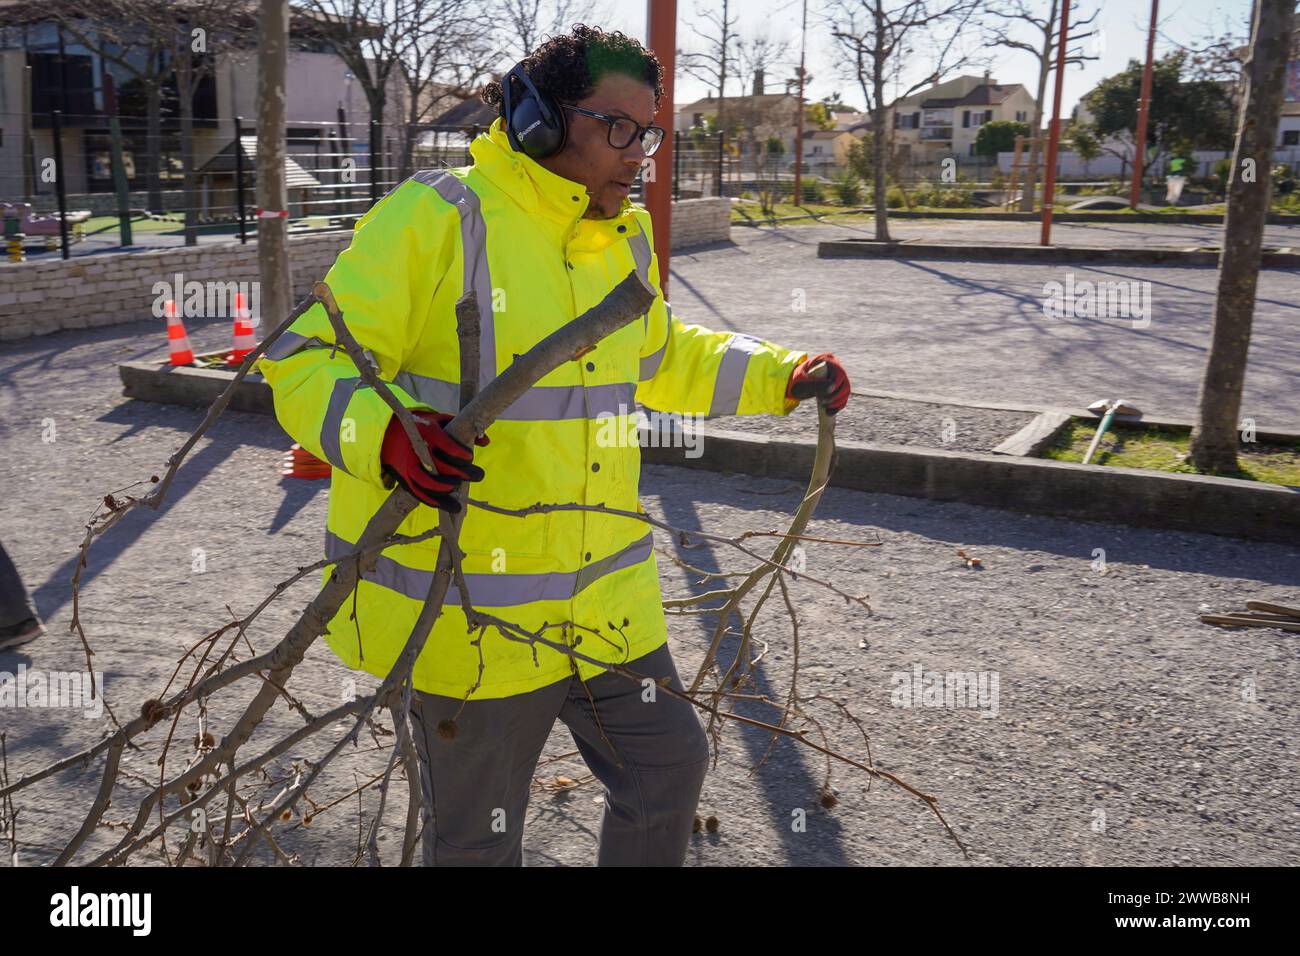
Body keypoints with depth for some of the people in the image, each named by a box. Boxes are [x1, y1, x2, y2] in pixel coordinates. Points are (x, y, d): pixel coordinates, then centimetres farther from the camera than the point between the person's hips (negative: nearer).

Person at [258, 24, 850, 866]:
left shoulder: (624, 240, 8)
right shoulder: (433, 219, -16)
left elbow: (659, 359, 25)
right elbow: (306, 360, -17)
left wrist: (781, 376, 15)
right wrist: (382, 435, -38)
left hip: (605, 599, 7)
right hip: (469, 613, -6)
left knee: (669, 765, 19)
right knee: (479, 838, 12)